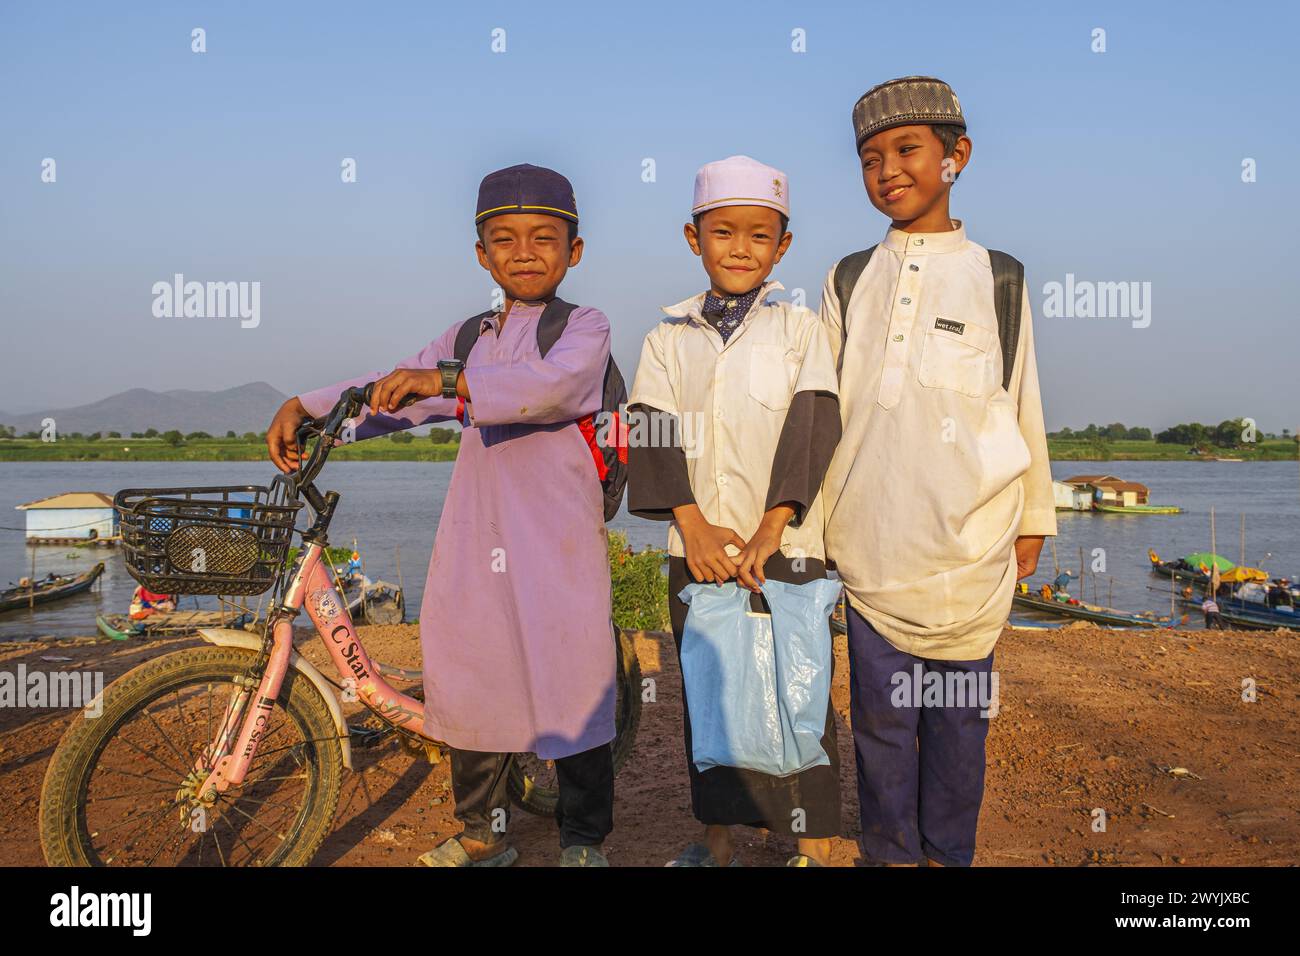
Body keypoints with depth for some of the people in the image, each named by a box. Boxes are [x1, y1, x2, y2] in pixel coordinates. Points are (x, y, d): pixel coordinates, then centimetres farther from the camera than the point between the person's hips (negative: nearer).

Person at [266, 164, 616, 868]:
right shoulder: (467, 338, 20)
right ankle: (482, 832, 30)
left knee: (570, 686, 1)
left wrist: (447, 380, -32)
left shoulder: (584, 329, 0)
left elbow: (550, 384, -22)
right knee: (466, 676, 11)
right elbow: (392, 389, 16)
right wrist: (306, 407, 2)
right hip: (475, 541, 6)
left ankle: (584, 841, 21)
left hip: (558, 542, -5)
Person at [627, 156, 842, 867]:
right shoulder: (669, 338, 8)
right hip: (696, 550, 2)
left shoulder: (800, 329, 4)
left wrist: (770, 529, -15)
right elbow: (653, 433, -1)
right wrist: (693, 526, -14)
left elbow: (812, 430, -6)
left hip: (785, 549, -2)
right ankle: (718, 843, 27)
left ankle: (814, 849, 18)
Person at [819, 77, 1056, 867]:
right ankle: (890, 852, 25)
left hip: (969, 540, 0)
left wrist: (1034, 520, 13)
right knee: (881, 715, 7)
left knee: (959, 713, 9)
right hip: (871, 541, 1)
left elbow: (1023, 406, 9)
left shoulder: (997, 279, 5)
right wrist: (815, 518, 9)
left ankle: (950, 851, 28)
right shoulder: (850, 280, 8)